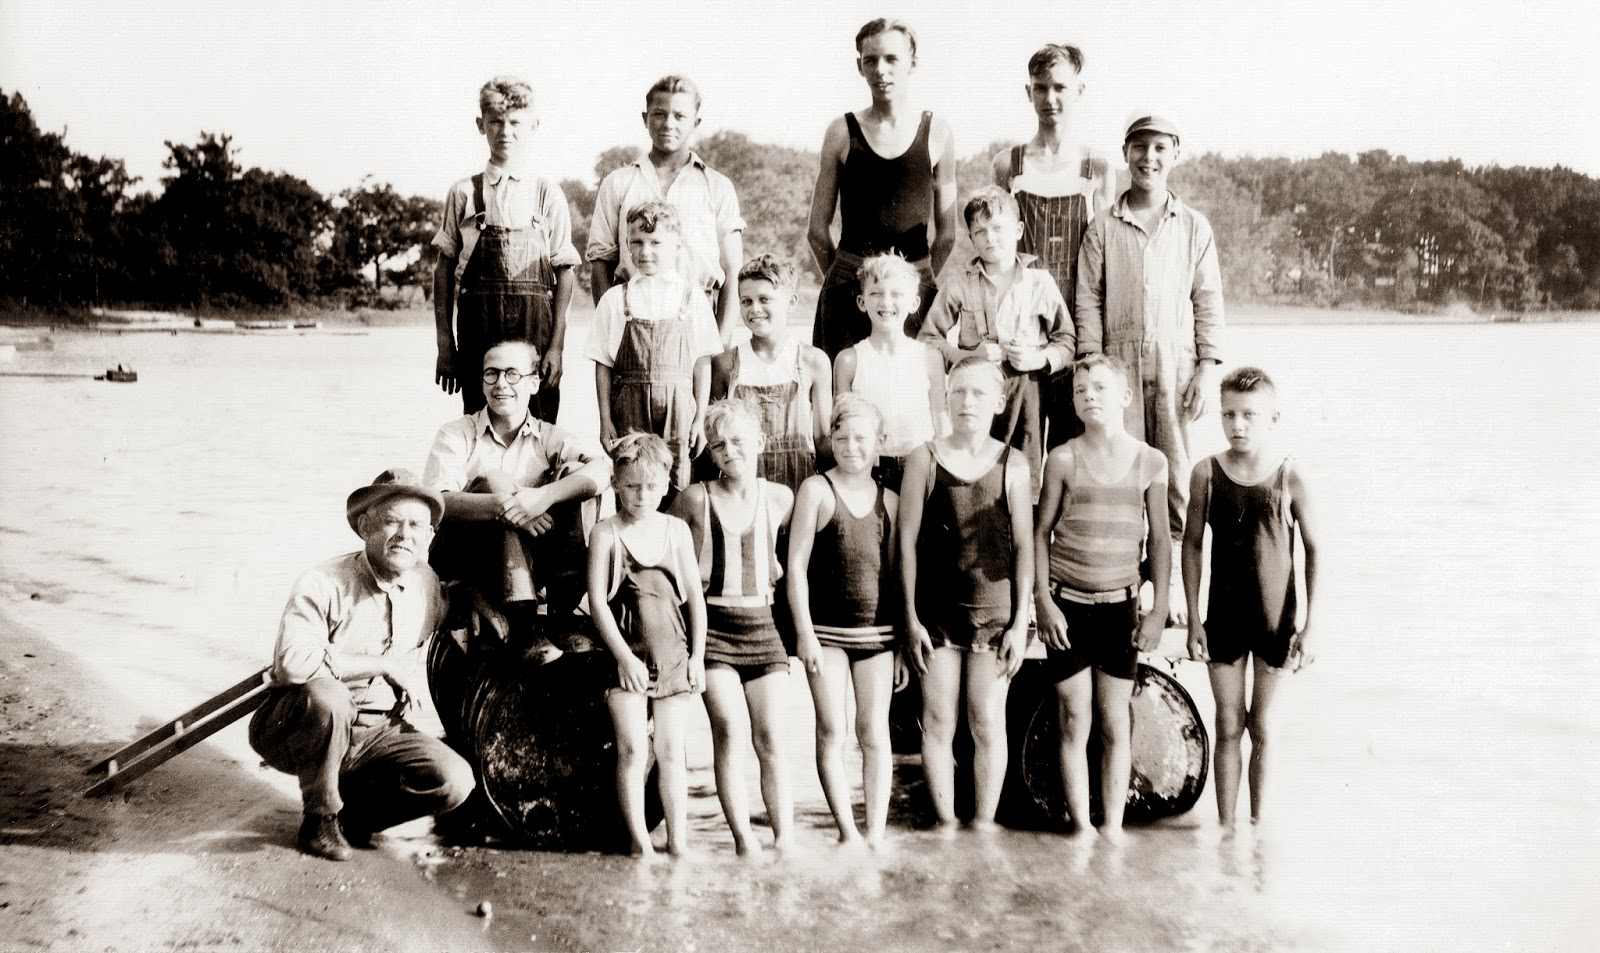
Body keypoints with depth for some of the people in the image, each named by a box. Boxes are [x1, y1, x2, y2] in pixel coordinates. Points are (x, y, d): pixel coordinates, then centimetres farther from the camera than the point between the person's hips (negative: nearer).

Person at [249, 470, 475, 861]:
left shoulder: (428, 585, 3)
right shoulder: (323, 584, -17)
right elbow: (293, 661, -33)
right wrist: (384, 664, -26)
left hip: (374, 732, 5)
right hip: (291, 728, -4)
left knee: (455, 781, -18)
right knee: (326, 695, -39)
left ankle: (348, 812, 5)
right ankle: (319, 818, -15)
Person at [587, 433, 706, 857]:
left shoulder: (677, 530, 7)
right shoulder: (606, 534, -2)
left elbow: (695, 596, 9)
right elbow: (597, 601, -6)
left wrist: (697, 655, 4)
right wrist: (623, 656, -12)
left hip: (673, 656, 2)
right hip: (627, 657, -2)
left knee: (671, 750, 4)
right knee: (633, 749, -7)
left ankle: (677, 844, 9)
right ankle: (640, 843, 1)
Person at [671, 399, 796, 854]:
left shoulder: (780, 499, 6)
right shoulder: (694, 499, 0)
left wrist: (779, 571, 4)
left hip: (762, 625, 2)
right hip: (713, 625, -2)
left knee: (771, 738, -2)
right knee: (730, 731, -12)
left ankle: (784, 839, 2)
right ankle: (742, 837, -6)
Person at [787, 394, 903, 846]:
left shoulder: (889, 500, 8)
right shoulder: (817, 490, -1)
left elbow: (896, 574, 11)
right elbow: (796, 564, -4)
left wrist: (903, 640, 8)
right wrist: (804, 632, -9)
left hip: (877, 631, 3)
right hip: (826, 630, -2)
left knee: (875, 733, 4)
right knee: (832, 731, 0)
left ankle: (876, 831, 10)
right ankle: (847, 830, 8)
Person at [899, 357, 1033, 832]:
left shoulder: (1012, 464, 1)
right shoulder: (925, 459, 0)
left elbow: (1024, 547, 2)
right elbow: (907, 542, 1)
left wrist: (1021, 621, -2)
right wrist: (911, 618, -2)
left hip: (995, 613, 0)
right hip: (937, 613, 0)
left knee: (988, 724, 4)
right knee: (938, 721, 4)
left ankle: (984, 823, 15)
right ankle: (946, 822, 14)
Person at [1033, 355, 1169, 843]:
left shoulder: (1150, 462, 2)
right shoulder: (1063, 458, -1)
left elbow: (1159, 539, 6)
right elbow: (1041, 532, 2)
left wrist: (1159, 610, 2)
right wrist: (1043, 601, -5)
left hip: (1120, 605, 1)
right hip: (1067, 605, -1)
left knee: (1116, 724, 4)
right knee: (1075, 722, 3)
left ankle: (1114, 827, 13)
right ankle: (1081, 827, 11)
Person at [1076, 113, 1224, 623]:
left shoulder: (1194, 227, 9)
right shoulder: (1103, 229, 7)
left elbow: (1208, 301, 8)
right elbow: (1088, 302, 4)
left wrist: (1208, 365, 0)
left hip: (1176, 366, 1)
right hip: (1120, 365, -1)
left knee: (1175, 476, 0)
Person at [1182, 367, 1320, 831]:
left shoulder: (1290, 475, -9)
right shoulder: (1207, 473, -4)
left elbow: (1314, 550, -3)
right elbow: (1192, 545, 3)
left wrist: (1310, 627, -5)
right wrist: (1193, 619, 0)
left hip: (1275, 618, -1)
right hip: (1224, 618, 1)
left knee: (1262, 728, 10)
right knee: (1228, 726, 7)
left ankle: (1257, 825, 23)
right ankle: (1225, 827, 16)